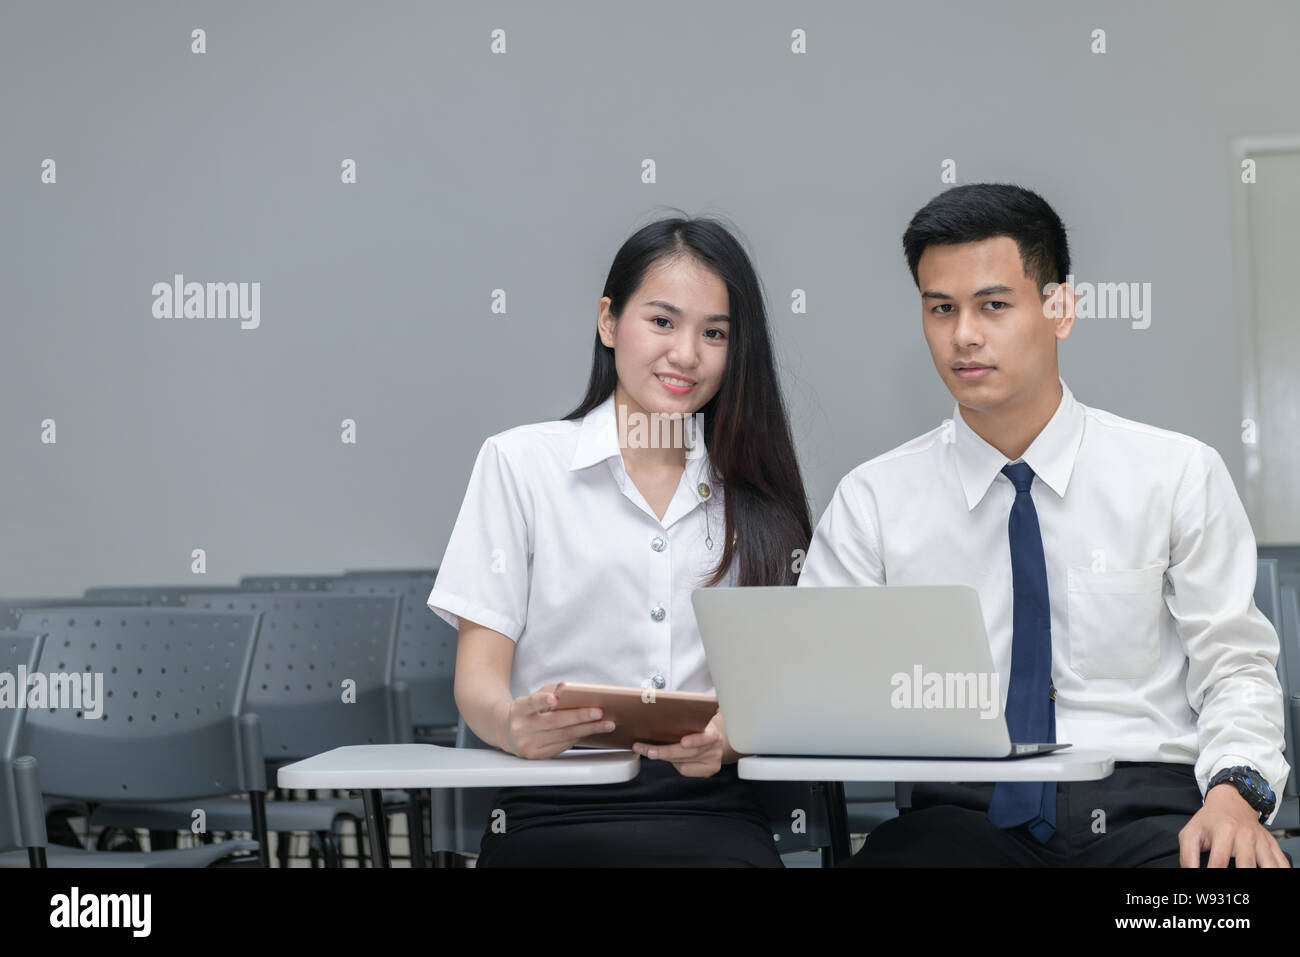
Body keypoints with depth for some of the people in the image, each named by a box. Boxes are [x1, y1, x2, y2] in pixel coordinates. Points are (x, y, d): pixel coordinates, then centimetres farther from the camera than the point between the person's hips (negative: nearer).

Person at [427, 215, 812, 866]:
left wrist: (729, 736, -16)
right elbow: (478, 678, 3)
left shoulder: (753, 491, 17)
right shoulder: (520, 462, 9)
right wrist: (513, 724, -22)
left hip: (711, 812, 2)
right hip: (554, 813, -2)